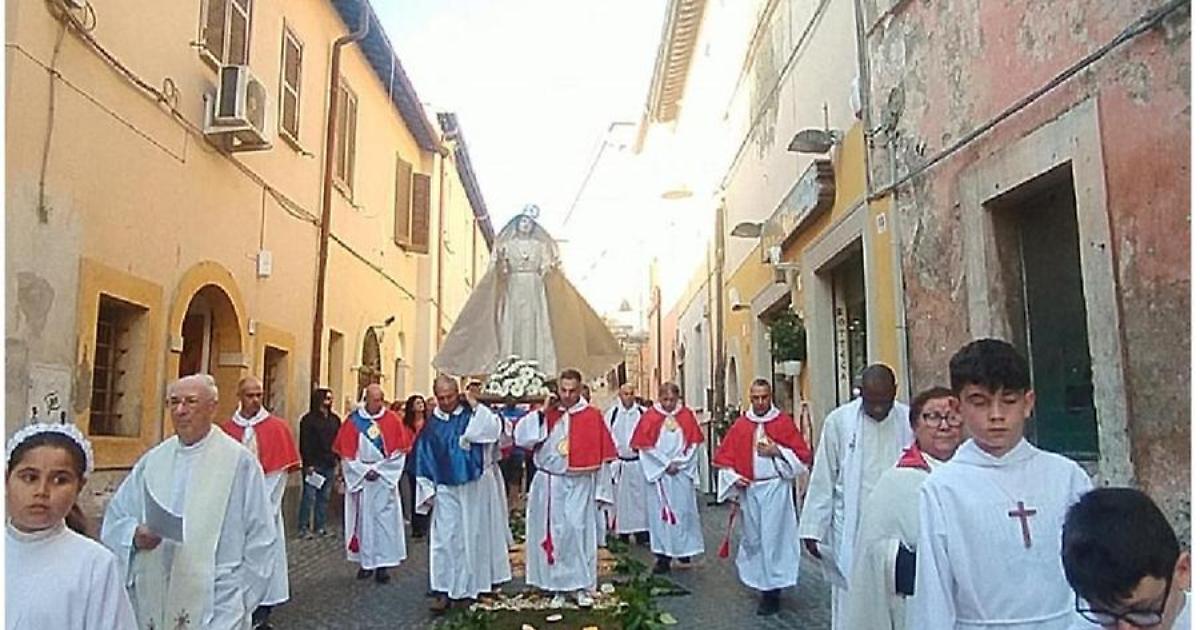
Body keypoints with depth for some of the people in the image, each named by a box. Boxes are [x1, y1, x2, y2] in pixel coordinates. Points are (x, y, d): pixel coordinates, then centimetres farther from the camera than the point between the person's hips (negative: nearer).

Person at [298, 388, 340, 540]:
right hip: (314, 465, -5)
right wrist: (308, 464, -13)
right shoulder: (308, 419, -4)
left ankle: (320, 527, 16)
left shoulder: (335, 420, 12)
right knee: (309, 496, -3)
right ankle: (303, 528, 4)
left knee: (324, 497, 8)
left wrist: (338, 460, 5)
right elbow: (305, 444, -7)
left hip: (330, 465, 5)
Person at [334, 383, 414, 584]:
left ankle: (382, 564, 2)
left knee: (385, 520, -2)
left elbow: (399, 451, 0)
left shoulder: (391, 420, -2)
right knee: (363, 520, 6)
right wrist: (365, 471, -8)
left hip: (385, 479, 0)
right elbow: (347, 453, 0)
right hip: (360, 479, 1)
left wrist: (379, 469, -7)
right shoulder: (353, 421, -2)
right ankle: (366, 561, 17)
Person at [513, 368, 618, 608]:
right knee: (553, 534, 8)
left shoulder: (592, 416, -3)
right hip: (549, 485, 2)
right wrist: (542, 413, -14)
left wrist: (601, 490, -1)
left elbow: (601, 455, -1)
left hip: (579, 486, -1)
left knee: (578, 533, 1)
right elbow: (520, 437, -8)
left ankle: (582, 586, 14)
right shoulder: (546, 414, 1)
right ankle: (558, 587, 20)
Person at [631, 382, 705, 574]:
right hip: (658, 472, -1)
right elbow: (646, 447, -5)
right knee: (660, 513, 1)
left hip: (682, 473, 2)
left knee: (684, 510, 6)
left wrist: (678, 463, -7)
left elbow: (693, 444, 3)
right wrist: (666, 464, -7)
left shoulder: (686, 416, 2)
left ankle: (684, 549, 23)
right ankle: (663, 556, 7)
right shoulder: (650, 417, -3)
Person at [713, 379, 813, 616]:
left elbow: (803, 455, -2)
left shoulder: (784, 422, -2)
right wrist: (733, 478, -6)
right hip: (747, 489, 3)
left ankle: (772, 591, 9)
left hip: (775, 488, -3)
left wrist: (777, 452, -14)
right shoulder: (740, 425, 5)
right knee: (752, 538, 12)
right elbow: (723, 457, 8)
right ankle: (758, 580, 32)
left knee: (773, 538, -1)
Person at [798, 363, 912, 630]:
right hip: (851, 531, -1)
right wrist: (813, 529, -1)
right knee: (849, 608, 5)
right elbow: (823, 481, -2)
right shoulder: (839, 421, -6)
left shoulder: (909, 421, -3)